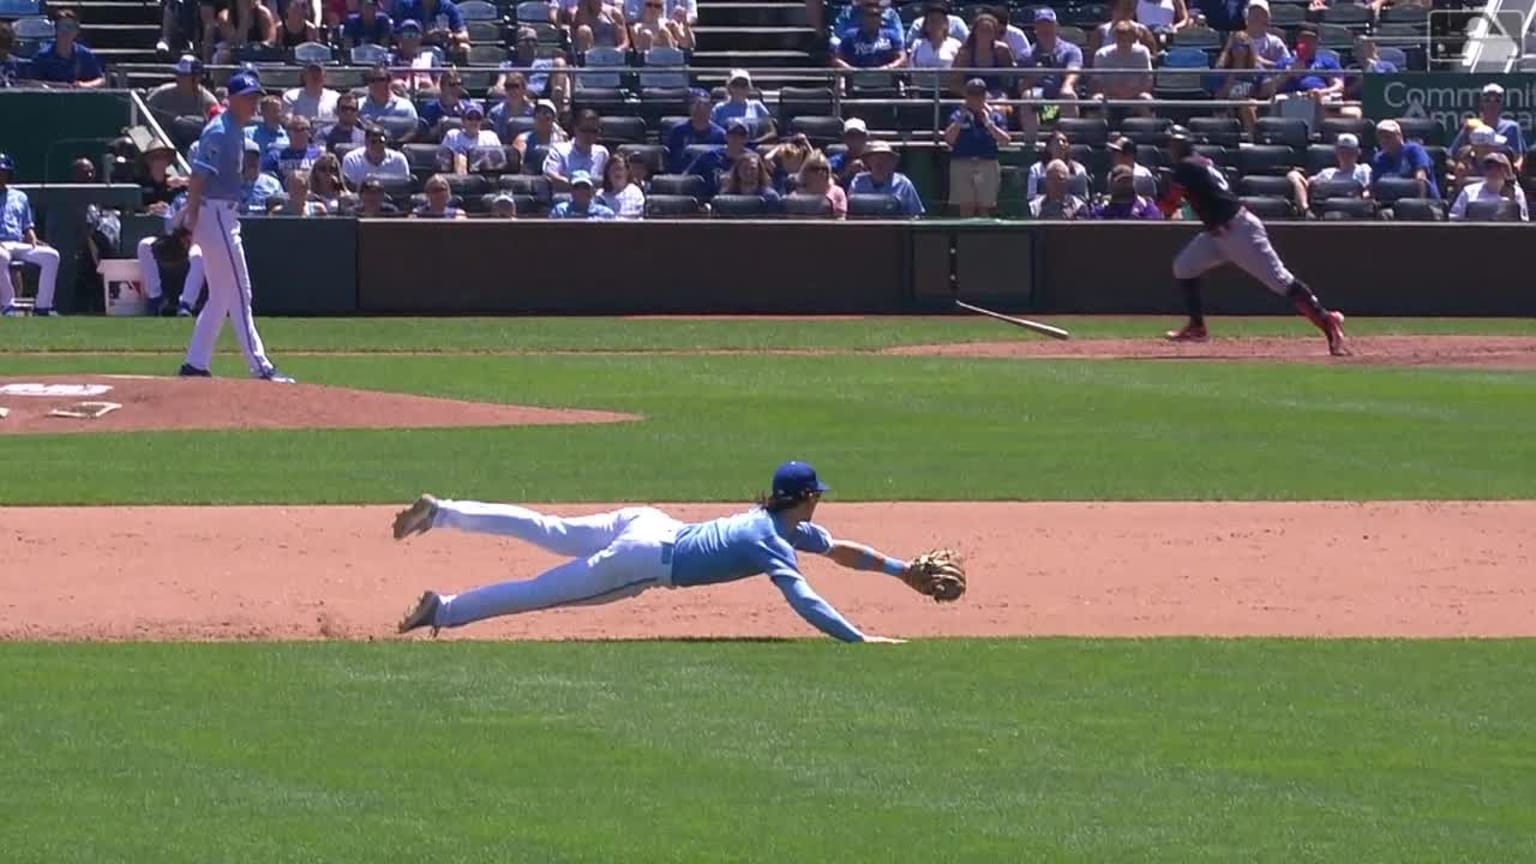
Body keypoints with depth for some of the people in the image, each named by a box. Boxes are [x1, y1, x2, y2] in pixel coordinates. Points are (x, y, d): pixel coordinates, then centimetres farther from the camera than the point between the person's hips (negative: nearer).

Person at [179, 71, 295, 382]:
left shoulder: (236, 130, 14)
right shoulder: (220, 132, -16)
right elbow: (198, 175, -21)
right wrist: (191, 221, -25)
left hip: (226, 214, 10)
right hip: (214, 214, -10)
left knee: (221, 298, 13)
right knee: (240, 295, -8)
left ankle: (195, 365, 15)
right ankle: (260, 368, -8)